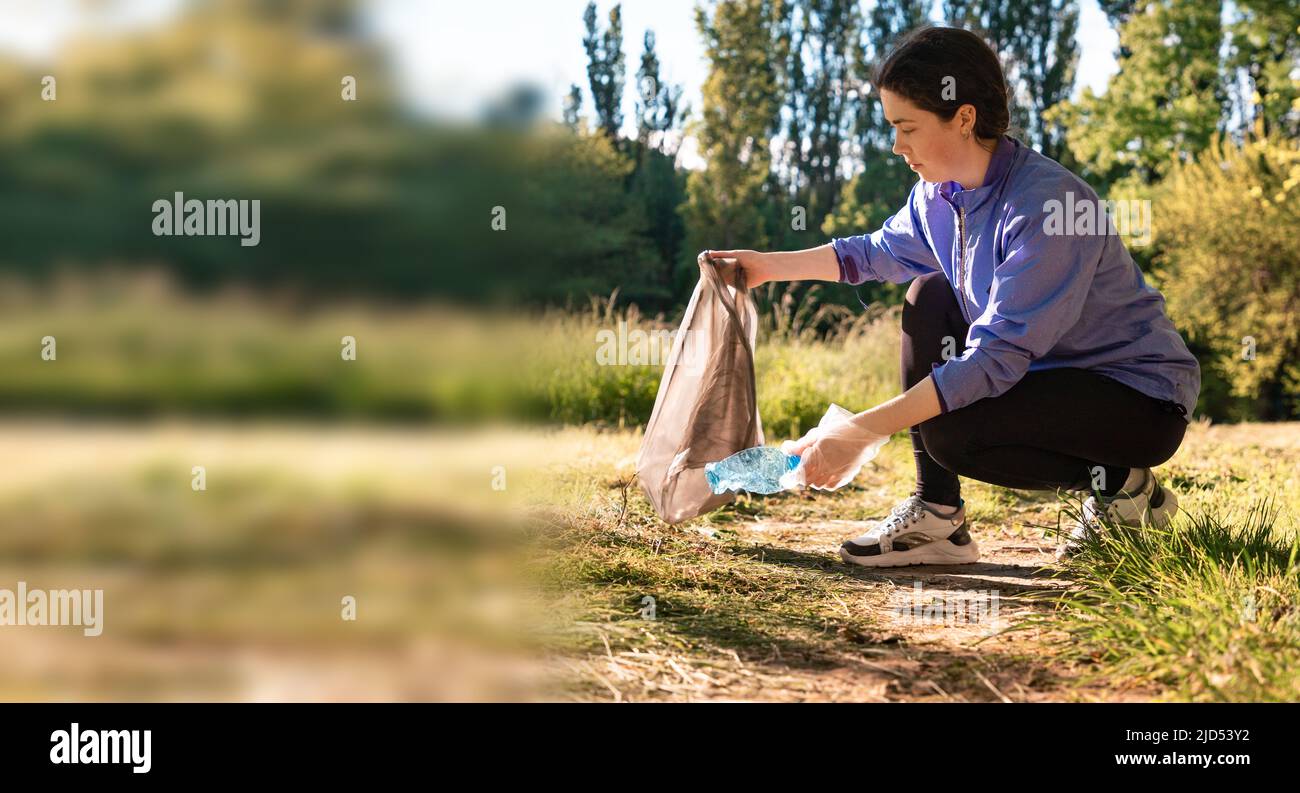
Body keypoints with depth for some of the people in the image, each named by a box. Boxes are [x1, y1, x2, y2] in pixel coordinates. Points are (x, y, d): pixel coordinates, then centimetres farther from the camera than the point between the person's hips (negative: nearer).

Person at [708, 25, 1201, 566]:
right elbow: (880, 252, 22)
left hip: (1143, 399, -9)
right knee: (928, 297, 2)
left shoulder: (1047, 203, -29)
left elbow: (994, 359, -33)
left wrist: (859, 431, -36)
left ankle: (1121, 483, -3)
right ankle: (937, 519, 1)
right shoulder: (940, 193, -2)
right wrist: (771, 266, 15)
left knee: (949, 434, -26)